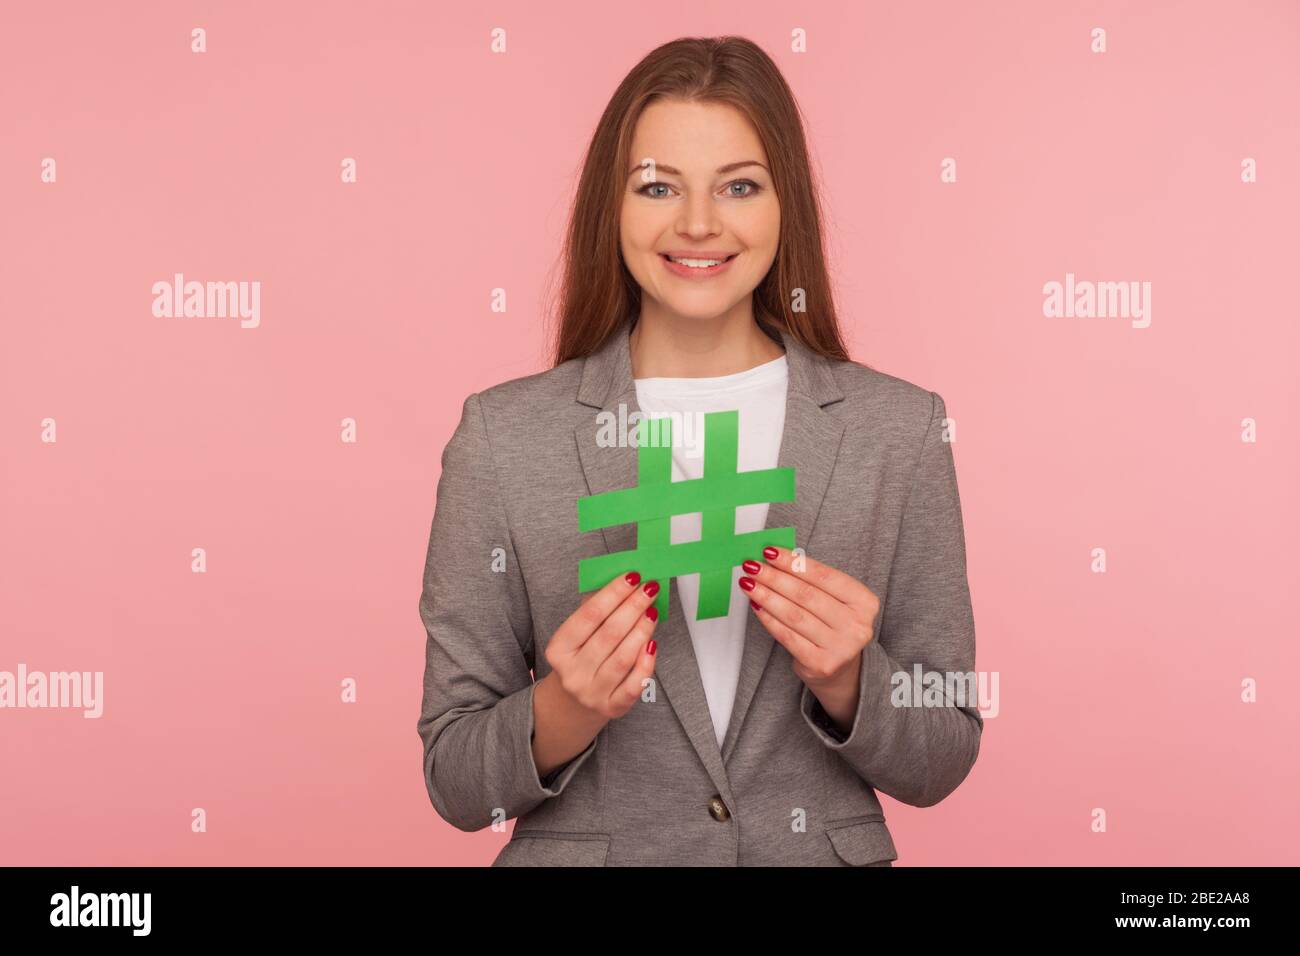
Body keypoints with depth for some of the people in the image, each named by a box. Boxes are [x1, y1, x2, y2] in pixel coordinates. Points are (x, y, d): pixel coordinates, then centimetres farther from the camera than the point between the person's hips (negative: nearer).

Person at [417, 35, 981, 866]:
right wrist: (564, 710, -21)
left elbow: (937, 766, 0)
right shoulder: (502, 438, -8)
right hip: (582, 849, 0)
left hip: (825, 850, 1)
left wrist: (844, 680, -17)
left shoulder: (899, 430, -5)